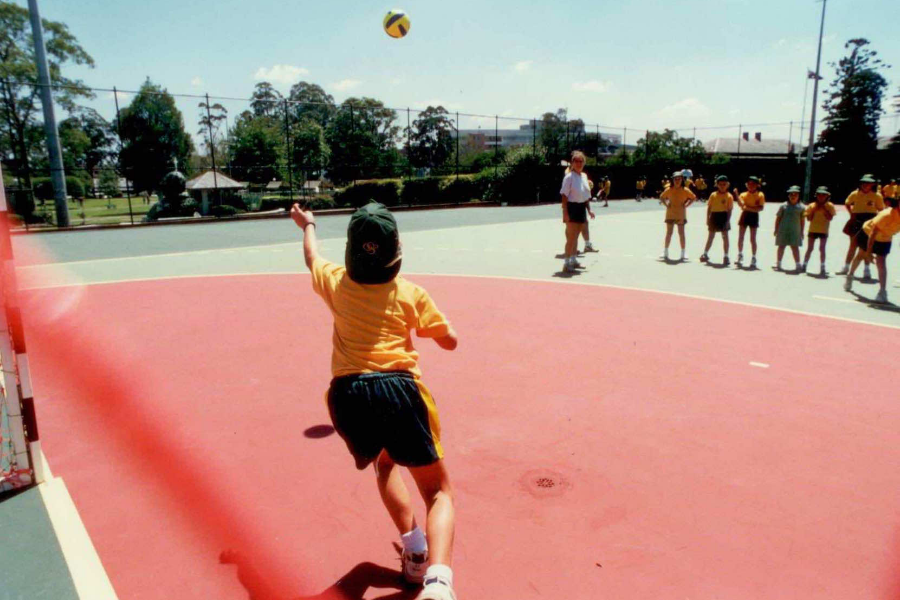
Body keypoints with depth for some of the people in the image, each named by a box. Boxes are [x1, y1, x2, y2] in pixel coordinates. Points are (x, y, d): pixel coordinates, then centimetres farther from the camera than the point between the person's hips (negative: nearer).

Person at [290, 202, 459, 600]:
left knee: (384, 463, 33)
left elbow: (311, 256, 35)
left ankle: (414, 550, 27)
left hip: (347, 395, 3)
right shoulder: (411, 294, 4)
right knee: (439, 493, 5)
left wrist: (307, 226, 55)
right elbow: (450, 341, 11)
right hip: (398, 391, -3)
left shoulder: (335, 282, 11)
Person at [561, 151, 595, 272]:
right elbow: (564, 195, -14)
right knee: (571, 237, -8)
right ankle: (567, 263, -3)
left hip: (581, 208, 8)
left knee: (576, 236, 14)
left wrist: (589, 209, 15)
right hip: (572, 208, -8)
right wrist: (565, 212, -20)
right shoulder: (569, 177, -11)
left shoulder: (584, 176, 12)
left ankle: (573, 260, 23)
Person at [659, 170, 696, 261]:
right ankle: (665, 252, 13)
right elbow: (661, 197, 13)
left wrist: (686, 205, -5)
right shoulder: (669, 190, -1)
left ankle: (683, 253, 10)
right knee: (669, 233, 5)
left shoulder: (685, 190, -4)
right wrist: (666, 204, 0)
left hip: (681, 215, -1)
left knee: (681, 233, 3)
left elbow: (693, 198, 6)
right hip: (670, 214, 1)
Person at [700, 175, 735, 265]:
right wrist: (708, 218, 1)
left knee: (725, 236, -1)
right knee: (711, 236, 13)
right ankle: (705, 254, 25)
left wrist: (728, 220, -12)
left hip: (724, 216, -3)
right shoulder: (713, 195, 4)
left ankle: (726, 257, 5)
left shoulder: (729, 196, -4)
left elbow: (730, 209, -6)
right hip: (714, 216, 3)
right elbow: (709, 207, 6)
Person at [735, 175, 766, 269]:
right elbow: (741, 204, -14)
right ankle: (740, 256, 21)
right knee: (740, 237, 5)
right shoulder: (743, 194, 3)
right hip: (744, 215, 3)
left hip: (754, 216, -3)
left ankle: (754, 258, 9)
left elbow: (761, 208, -12)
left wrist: (749, 208, -24)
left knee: (752, 239, 0)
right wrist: (736, 194, -25)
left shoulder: (760, 195, -4)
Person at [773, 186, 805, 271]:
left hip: (795, 231, -1)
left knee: (795, 247, -2)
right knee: (781, 246, 7)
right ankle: (778, 264, 17)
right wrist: (776, 229, 5)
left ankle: (798, 265, 2)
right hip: (783, 230, 1)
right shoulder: (783, 206, 1)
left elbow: (802, 220, 5)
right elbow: (778, 218, 6)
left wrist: (802, 232, 5)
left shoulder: (801, 207, 2)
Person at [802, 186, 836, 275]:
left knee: (822, 248, -1)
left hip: (824, 230, -1)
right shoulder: (812, 205, 1)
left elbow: (830, 218, -13)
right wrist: (814, 210, -13)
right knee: (810, 248, 8)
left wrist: (824, 209, -16)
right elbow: (809, 219, -2)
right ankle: (804, 265, 15)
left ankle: (823, 267, 4)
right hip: (813, 230, 1)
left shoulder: (829, 206, -2)